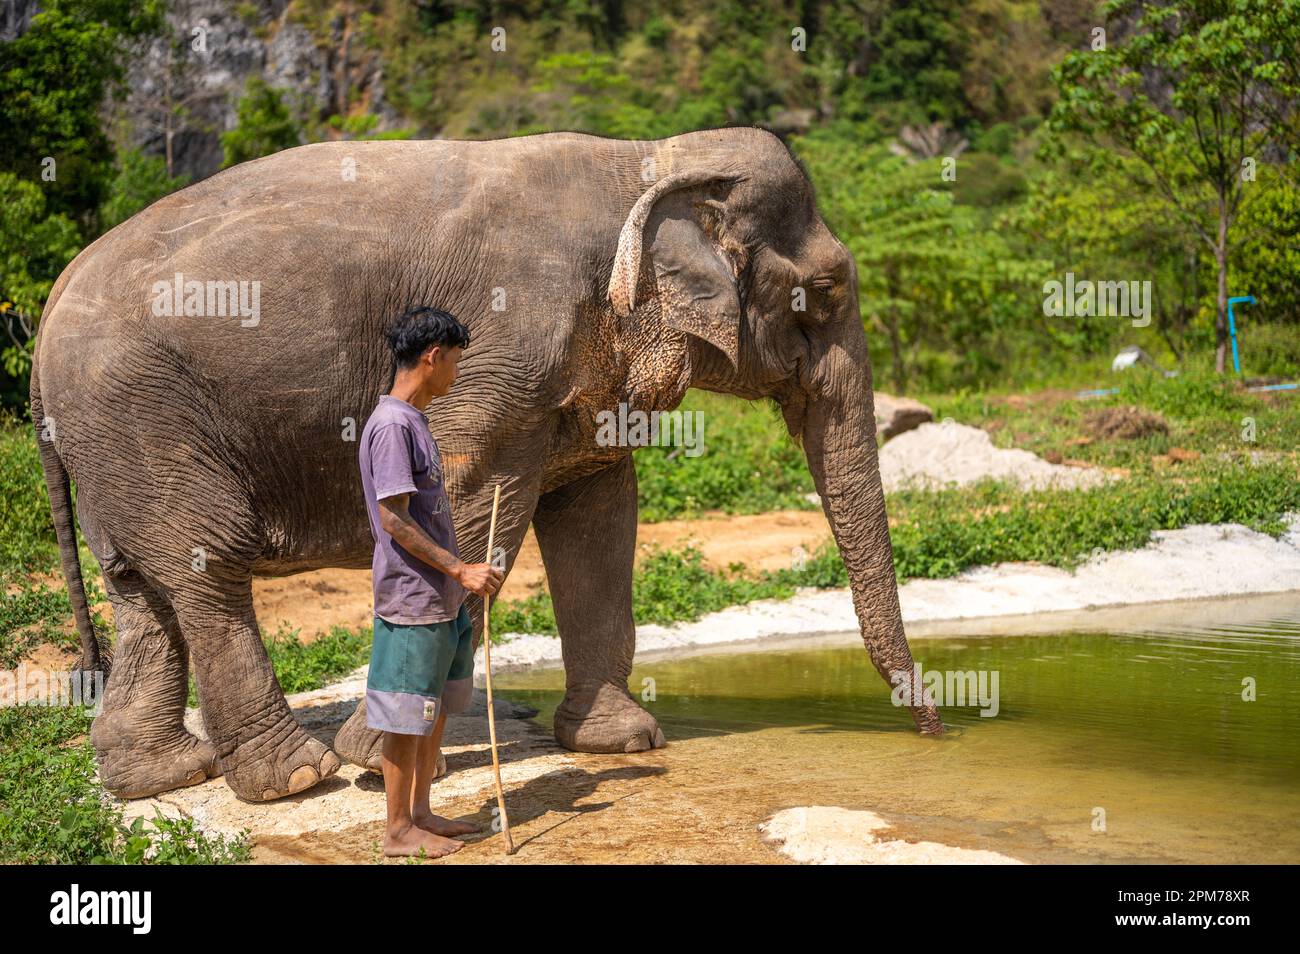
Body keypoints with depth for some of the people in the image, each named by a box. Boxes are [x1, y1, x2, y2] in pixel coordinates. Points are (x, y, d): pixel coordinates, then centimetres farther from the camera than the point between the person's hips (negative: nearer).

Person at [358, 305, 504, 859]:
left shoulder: (413, 421, 14)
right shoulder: (391, 425, -17)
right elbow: (393, 519, -20)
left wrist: (460, 575, 20)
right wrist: (460, 569, -19)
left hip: (440, 598, 10)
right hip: (412, 602, -10)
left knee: (436, 709, 16)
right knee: (408, 718, -1)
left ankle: (421, 813, 26)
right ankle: (399, 830, 8)